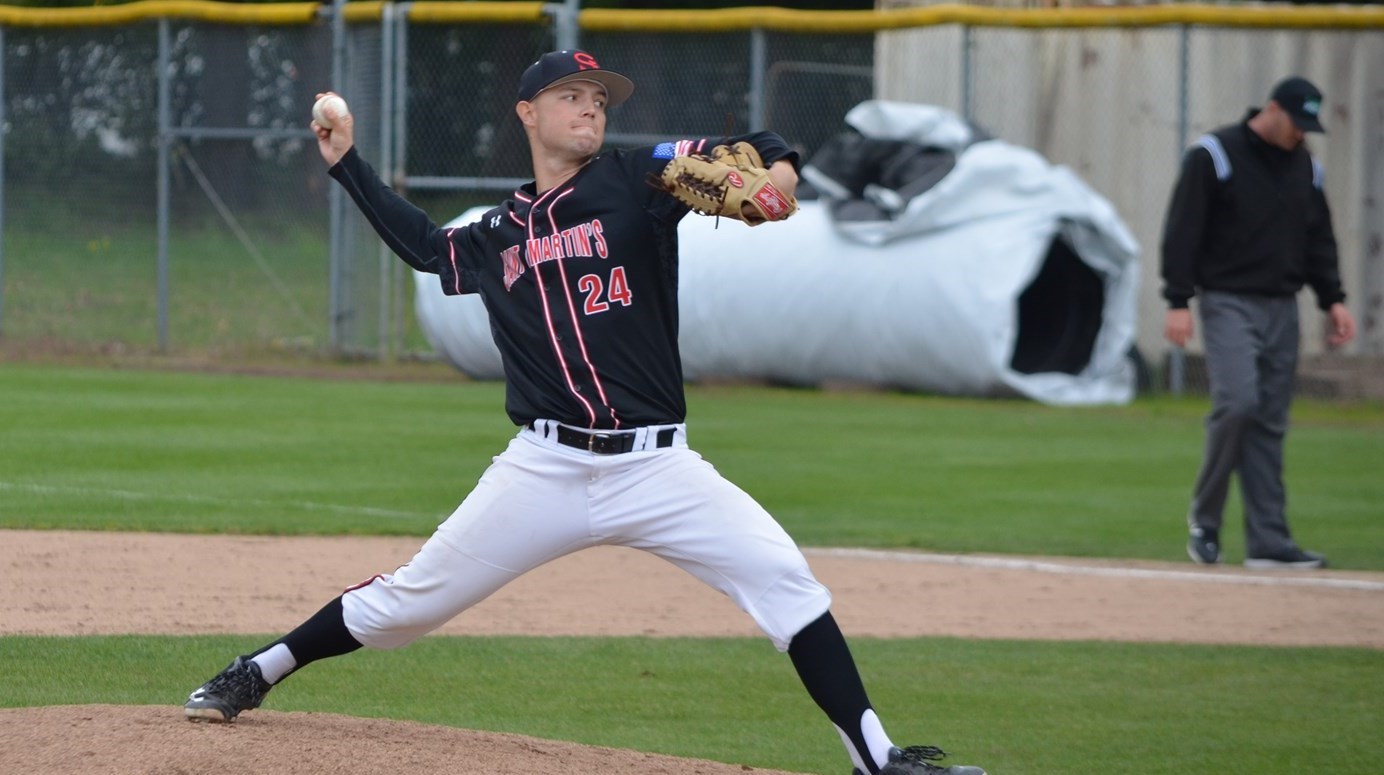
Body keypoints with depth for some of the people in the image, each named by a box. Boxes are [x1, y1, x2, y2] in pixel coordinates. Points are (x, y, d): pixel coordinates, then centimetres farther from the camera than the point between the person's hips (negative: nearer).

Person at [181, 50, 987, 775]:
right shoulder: (499, 233, 12)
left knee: (783, 576, -18)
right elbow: (425, 244, 34)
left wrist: (775, 173, -31)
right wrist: (348, 165, 32)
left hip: (656, 467, -2)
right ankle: (257, 674, 27)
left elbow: (758, 153, -8)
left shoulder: (635, 180, 2)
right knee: (411, 598, 6)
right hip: (546, 469, 2)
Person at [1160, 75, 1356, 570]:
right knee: (1238, 403, -20)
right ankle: (1204, 518, -3)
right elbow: (1182, 232, -8)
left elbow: (1319, 239, 19)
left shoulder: (1305, 166, 12)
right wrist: (1178, 302, -15)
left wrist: (1332, 299, 7)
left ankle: (1268, 542, 1)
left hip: (1282, 307, 6)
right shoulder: (1214, 156, -6)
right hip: (1228, 302, -6)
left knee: (1271, 422, 2)